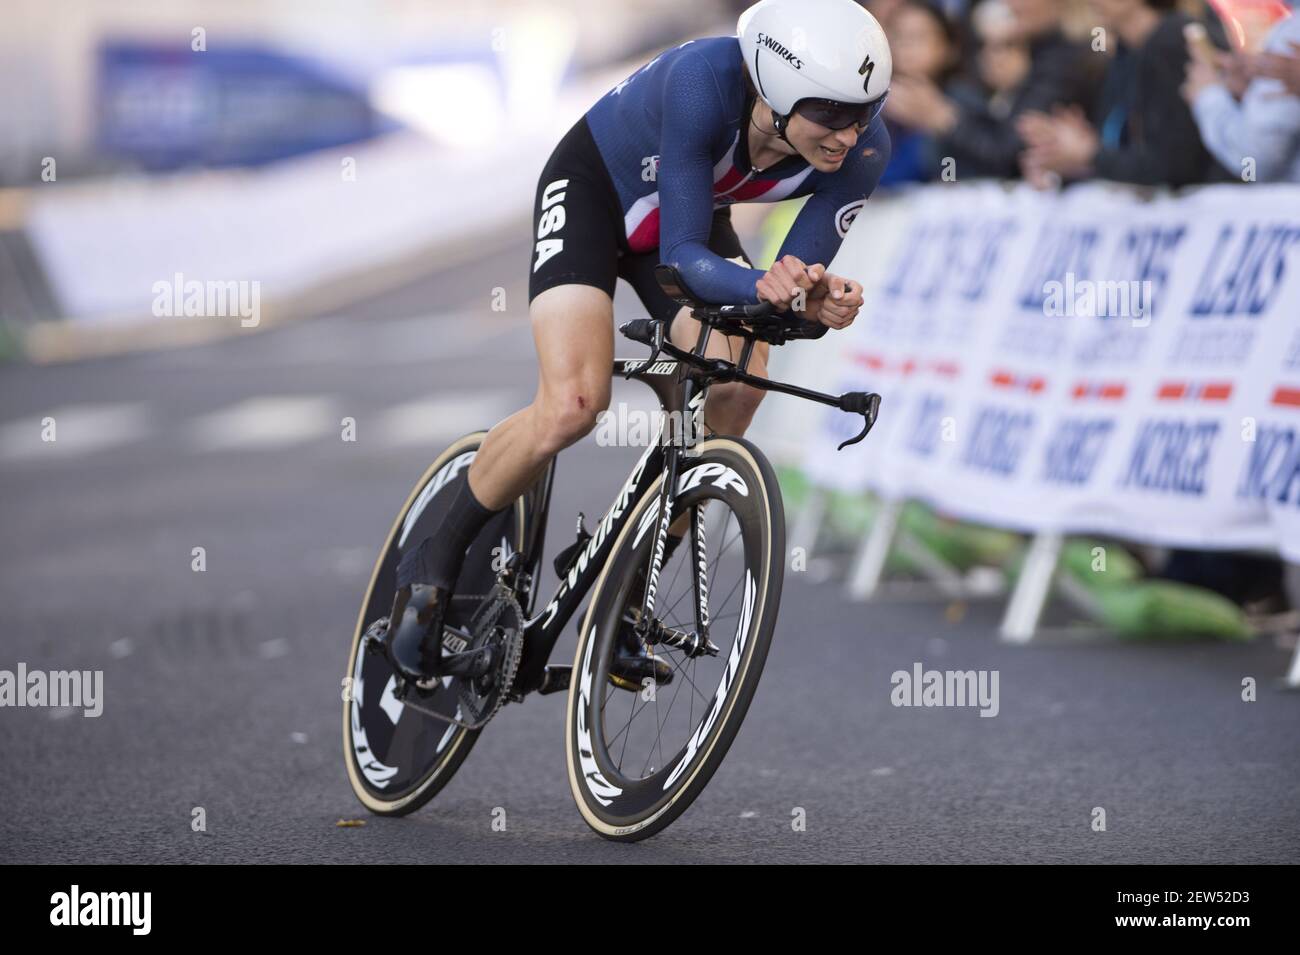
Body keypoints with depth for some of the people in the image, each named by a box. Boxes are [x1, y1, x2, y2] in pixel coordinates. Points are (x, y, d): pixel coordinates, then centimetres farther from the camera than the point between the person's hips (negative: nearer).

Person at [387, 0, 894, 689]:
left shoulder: (862, 149, -27)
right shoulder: (704, 81, -40)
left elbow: (799, 279, -22)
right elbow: (682, 255, -37)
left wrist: (818, 300, -45)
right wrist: (760, 287, -56)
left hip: (689, 214, 5)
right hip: (594, 189, -5)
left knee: (732, 399, -19)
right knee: (572, 404, -25)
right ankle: (435, 561, -1)